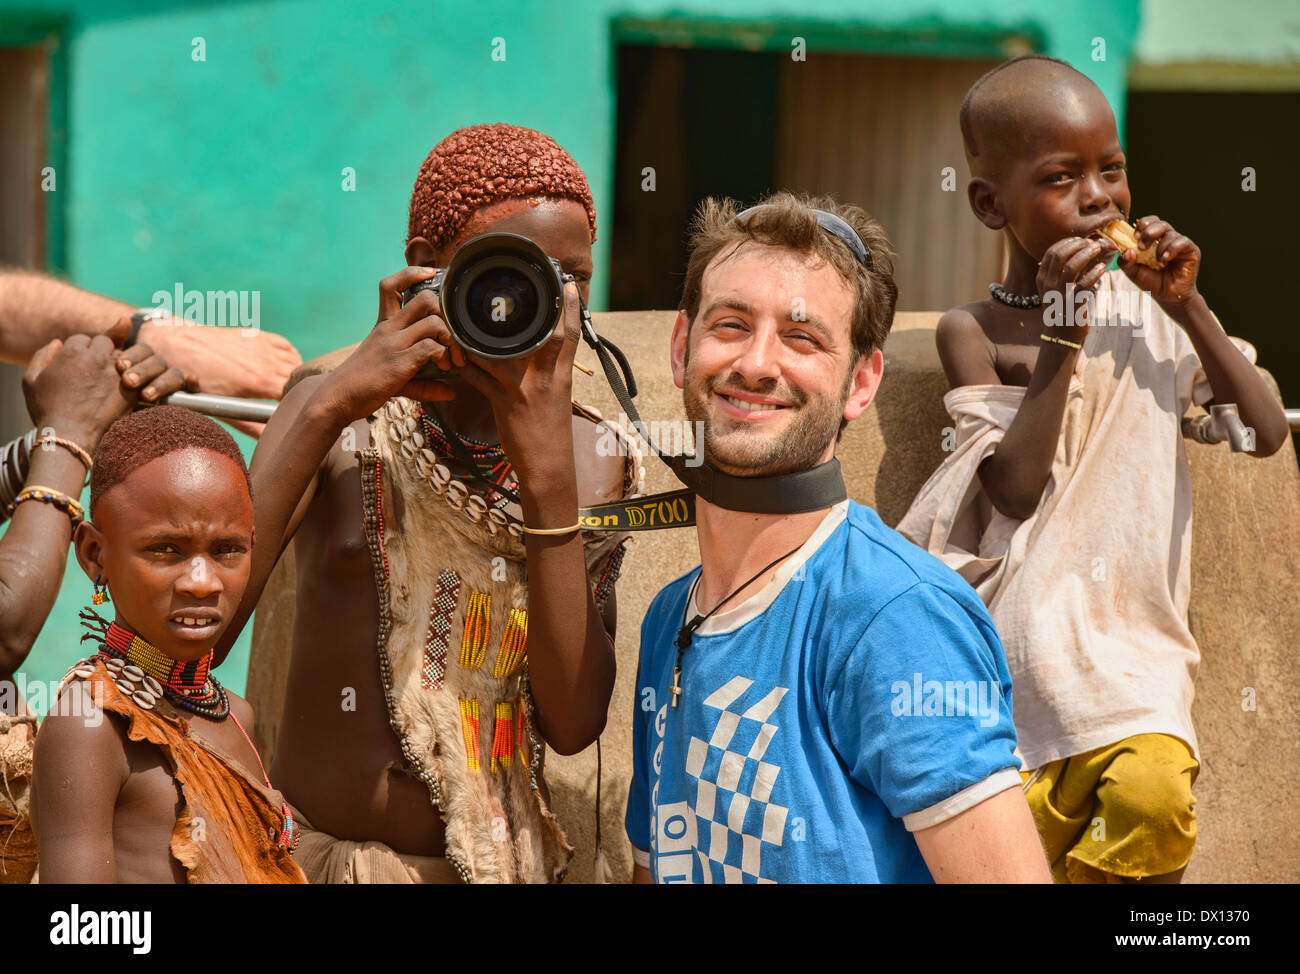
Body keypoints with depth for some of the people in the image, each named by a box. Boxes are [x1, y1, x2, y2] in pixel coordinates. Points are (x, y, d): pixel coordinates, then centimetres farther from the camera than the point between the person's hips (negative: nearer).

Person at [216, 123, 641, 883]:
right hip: (310, 851, -1)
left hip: (500, 859, 2)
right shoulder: (343, 426, -4)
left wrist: (548, 478, -19)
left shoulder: (594, 462, 0)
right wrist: (329, 408, -23)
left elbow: (574, 724, -12)